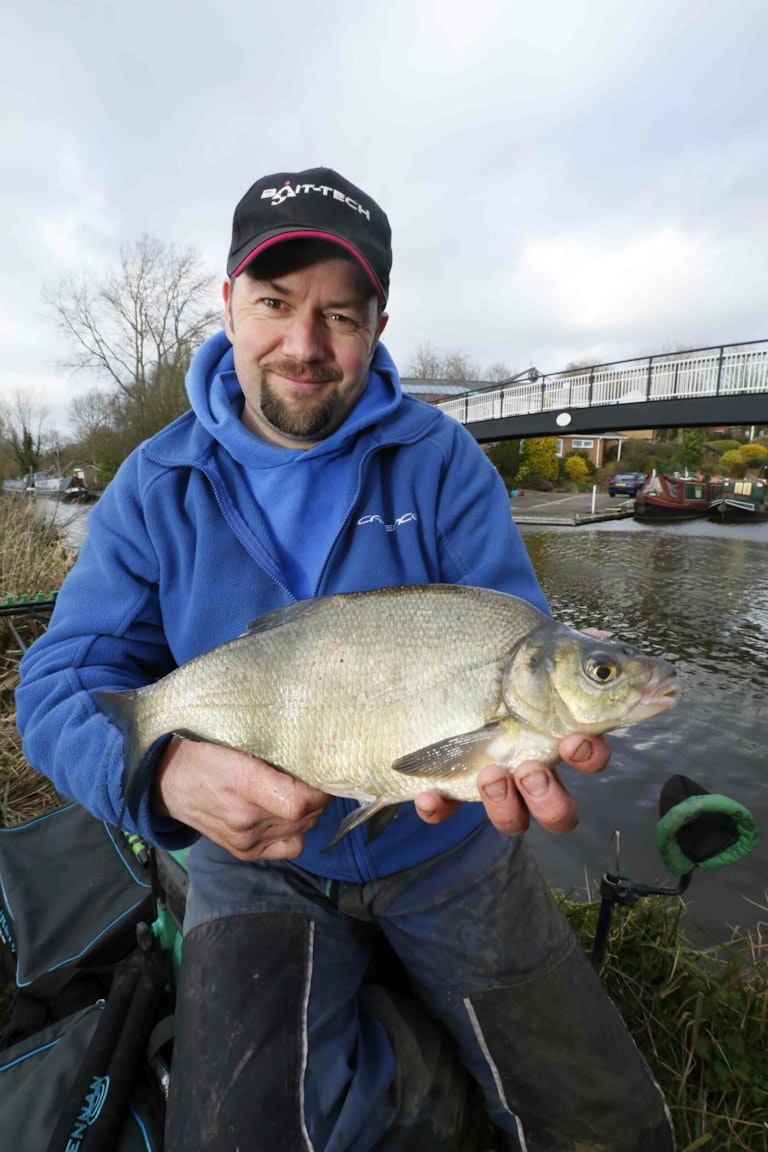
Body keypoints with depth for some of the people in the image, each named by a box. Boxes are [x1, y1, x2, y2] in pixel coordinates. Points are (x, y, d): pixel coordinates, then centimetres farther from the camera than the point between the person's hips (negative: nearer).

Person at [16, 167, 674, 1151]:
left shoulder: (441, 458, -8)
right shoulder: (156, 488, -7)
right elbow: (60, 685, -10)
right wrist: (167, 768, -32)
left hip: (448, 846, 1)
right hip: (260, 862, 1)